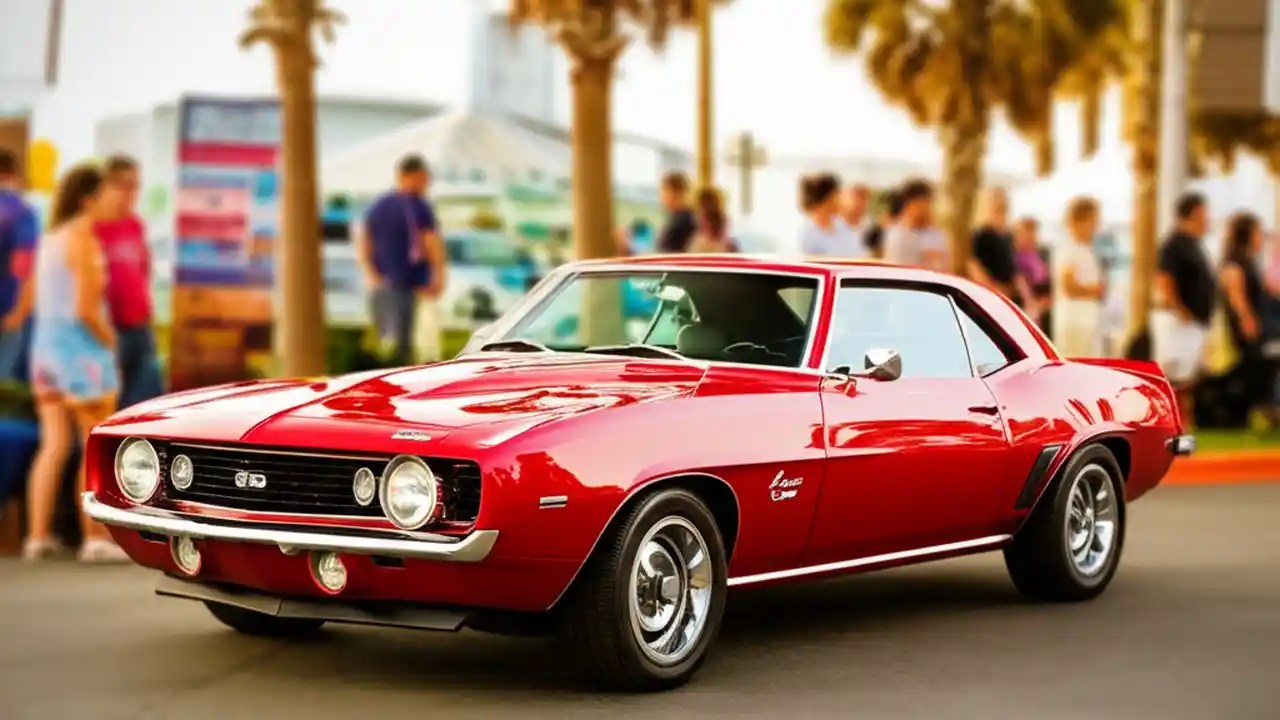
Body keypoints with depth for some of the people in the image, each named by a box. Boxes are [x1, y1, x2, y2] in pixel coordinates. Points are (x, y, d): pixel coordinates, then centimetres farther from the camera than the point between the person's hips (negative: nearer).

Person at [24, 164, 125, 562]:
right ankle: (96, 538, 3)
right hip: (82, 348, -8)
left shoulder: (50, 239, 12)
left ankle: (38, 536, 6)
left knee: (54, 446, 9)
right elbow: (86, 309, -22)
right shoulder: (84, 242, -16)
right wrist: (110, 341, -6)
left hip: (46, 345, 8)